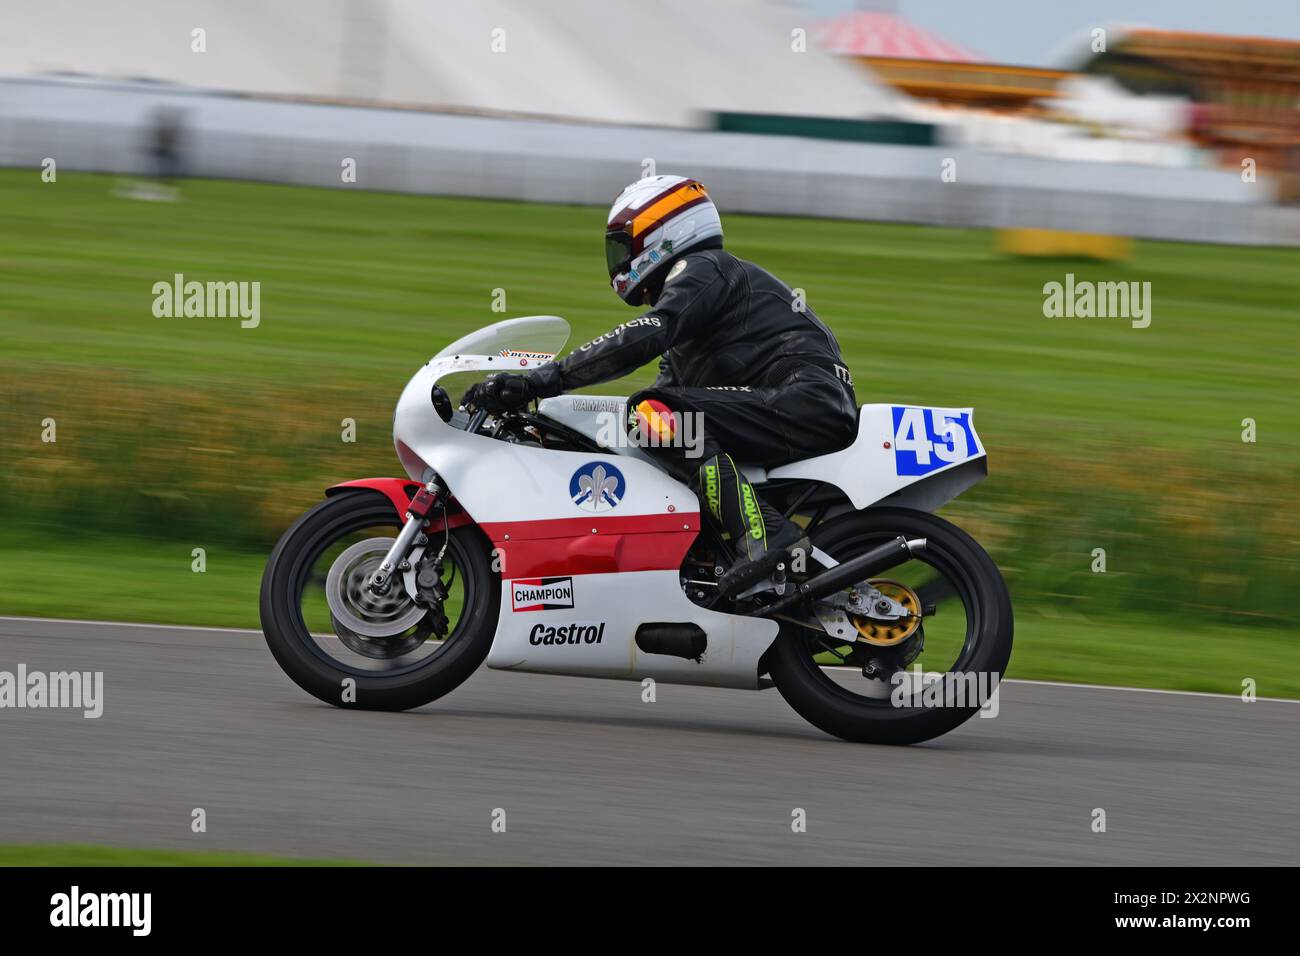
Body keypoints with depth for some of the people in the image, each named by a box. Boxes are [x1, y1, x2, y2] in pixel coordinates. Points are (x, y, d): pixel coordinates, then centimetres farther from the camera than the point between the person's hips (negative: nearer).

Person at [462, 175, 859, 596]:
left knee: (657, 415, -24)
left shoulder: (702, 269, -3)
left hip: (805, 401, -11)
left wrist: (543, 380, -25)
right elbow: (668, 385, 27)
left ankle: (764, 533, -33)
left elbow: (641, 339, -21)